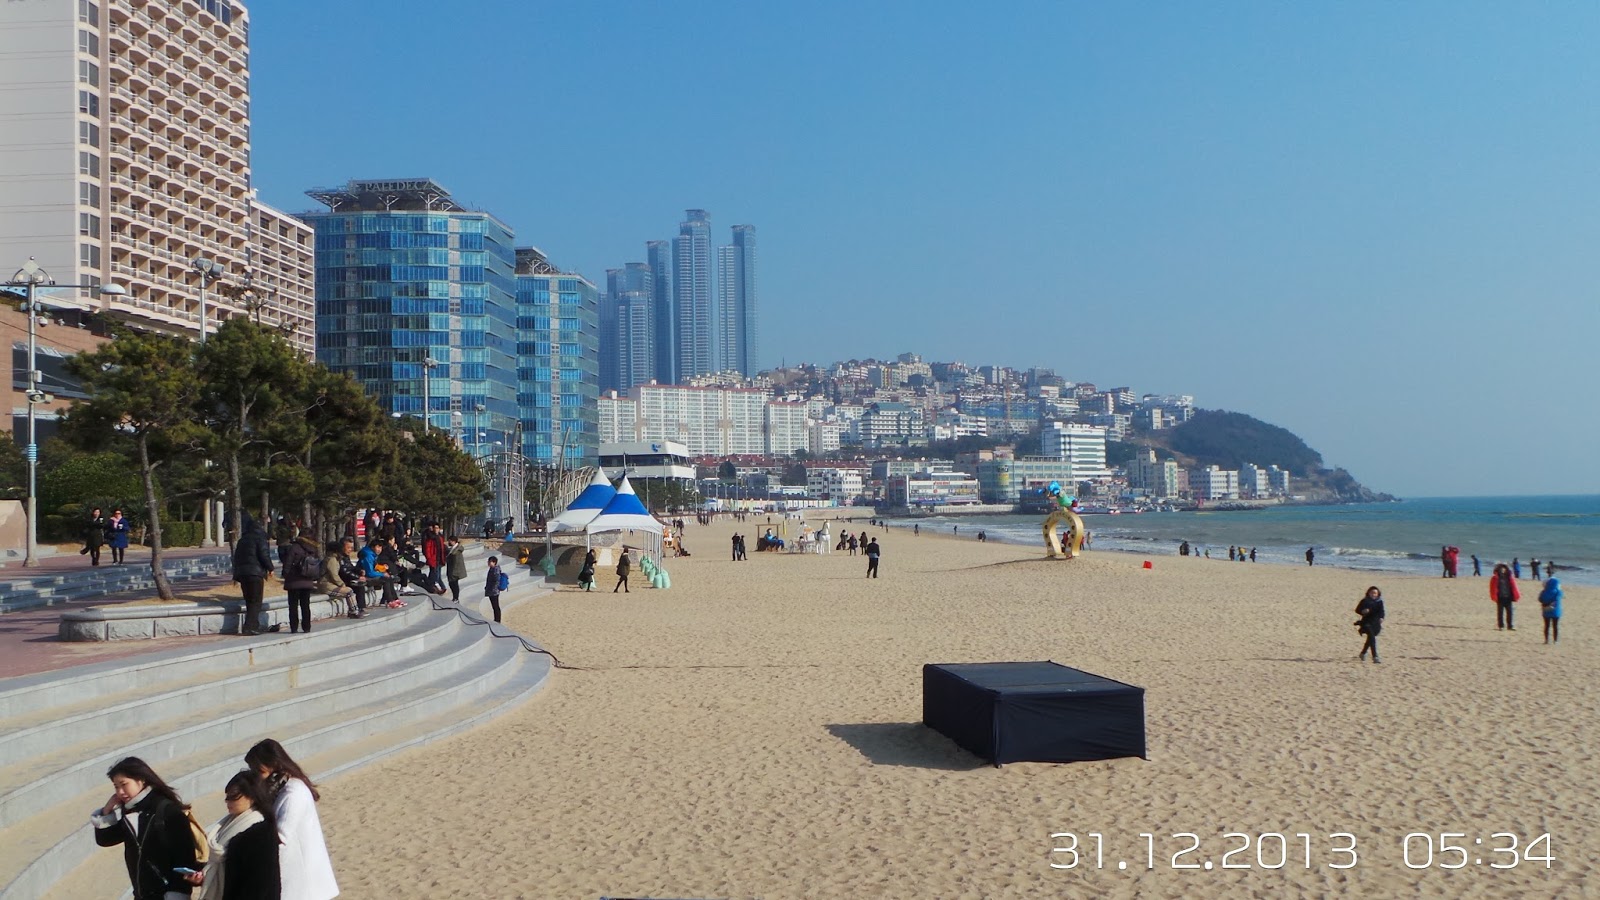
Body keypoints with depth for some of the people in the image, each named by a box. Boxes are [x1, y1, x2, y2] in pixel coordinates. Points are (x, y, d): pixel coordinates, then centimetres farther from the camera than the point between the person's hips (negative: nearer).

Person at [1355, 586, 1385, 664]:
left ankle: (1363, 653, 40)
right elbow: (1357, 610, 3)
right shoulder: (1365, 601, -3)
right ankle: (1375, 657, -22)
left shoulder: (1379, 602, 3)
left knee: (1370, 639, 17)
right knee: (1372, 638, -18)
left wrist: (1381, 618, -21)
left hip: (1376, 623, 4)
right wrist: (1363, 611, -18)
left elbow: (1381, 611, -2)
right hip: (1367, 622, -4)